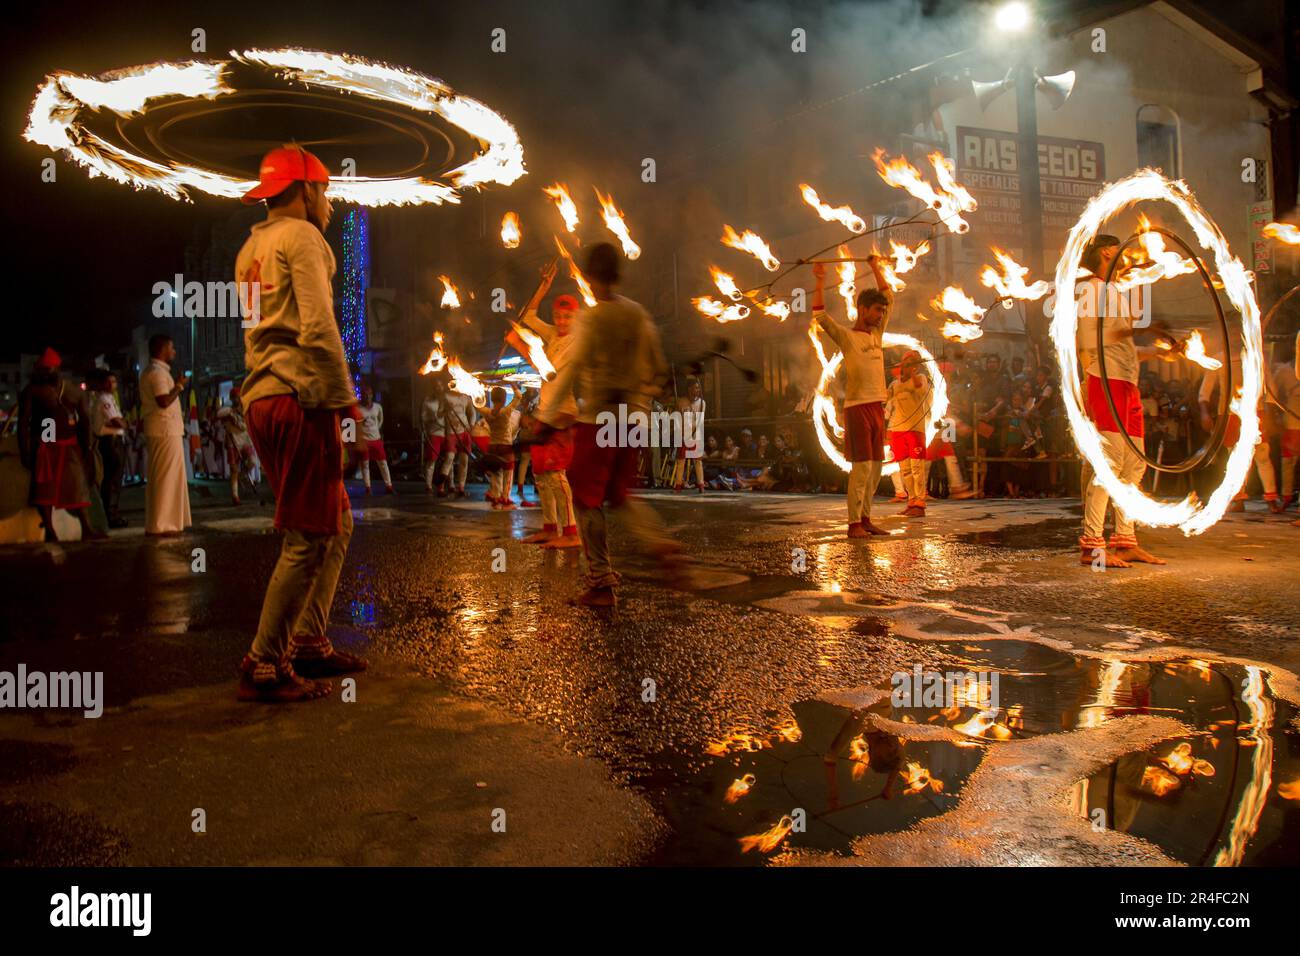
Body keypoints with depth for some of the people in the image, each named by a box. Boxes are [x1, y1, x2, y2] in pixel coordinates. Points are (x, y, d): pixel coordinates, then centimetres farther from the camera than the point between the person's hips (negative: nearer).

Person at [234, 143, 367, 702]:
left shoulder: (250, 249, 25)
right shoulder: (300, 236, -4)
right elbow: (317, 326, -16)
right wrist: (343, 396, -12)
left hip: (261, 399, 10)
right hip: (300, 399, -10)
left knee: (336, 526, 16)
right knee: (308, 539, -8)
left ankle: (308, 643, 19)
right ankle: (265, 667, -5)